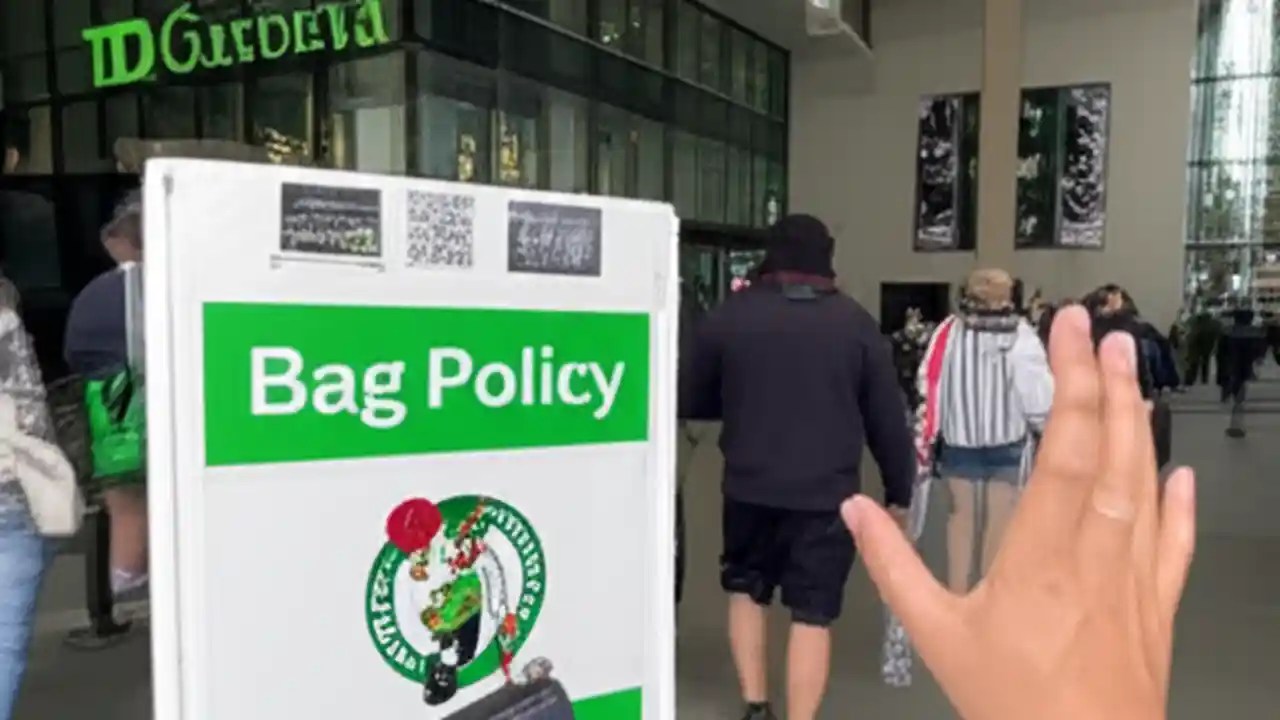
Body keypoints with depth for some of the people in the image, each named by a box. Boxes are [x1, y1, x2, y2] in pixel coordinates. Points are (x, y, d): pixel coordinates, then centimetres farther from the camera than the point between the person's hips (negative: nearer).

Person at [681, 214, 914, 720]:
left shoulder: (729, 314, 1)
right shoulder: (856, 322, 1)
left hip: (750, 487, 1)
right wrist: (898, 491, 14)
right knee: (813, 614, 7)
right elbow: (888, 420, 2)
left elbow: (691, 402, 9)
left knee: (745, 588, 22)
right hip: (827, 494, -1)